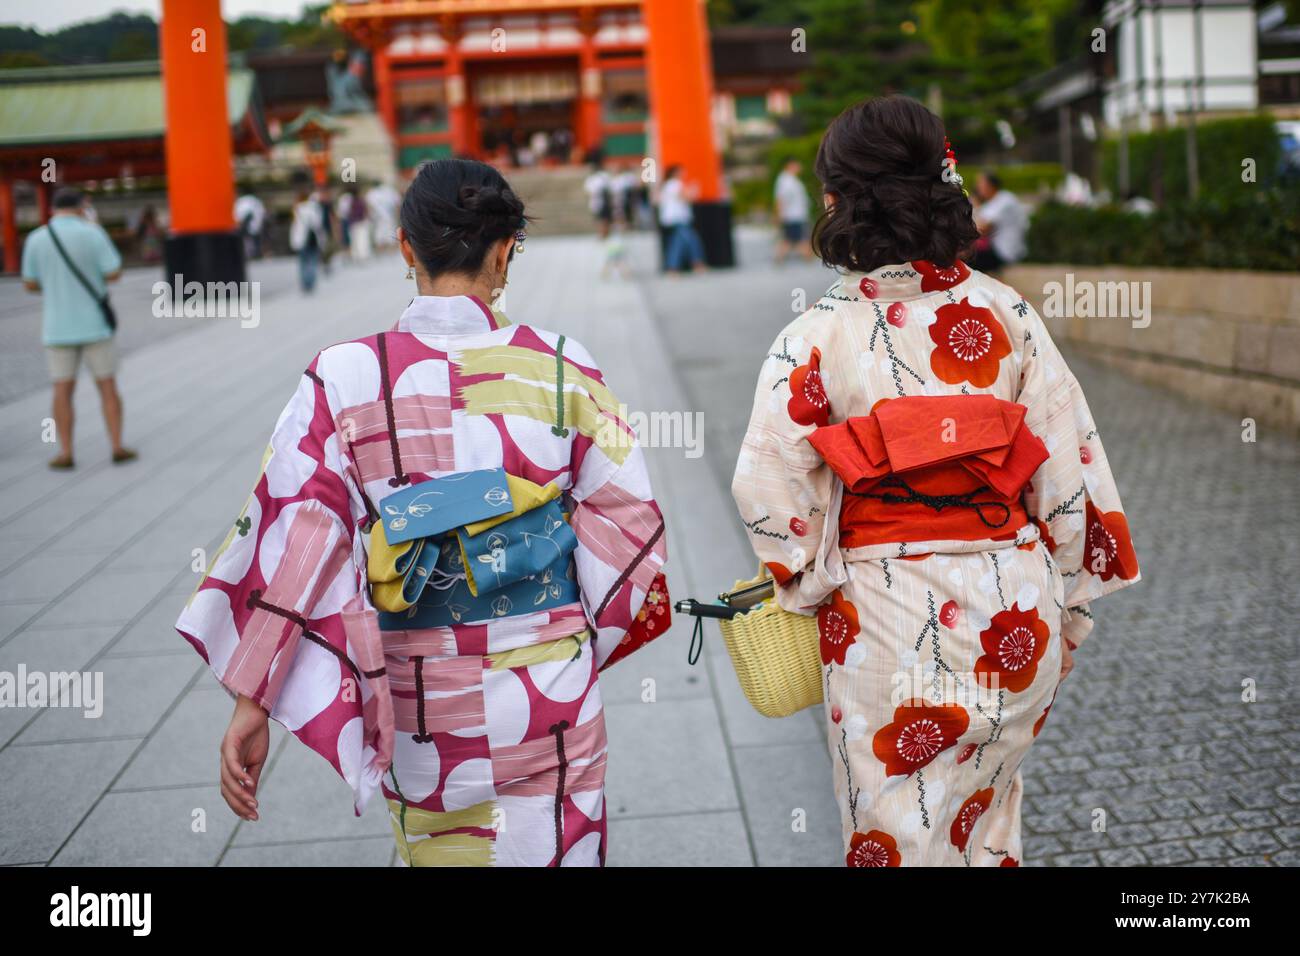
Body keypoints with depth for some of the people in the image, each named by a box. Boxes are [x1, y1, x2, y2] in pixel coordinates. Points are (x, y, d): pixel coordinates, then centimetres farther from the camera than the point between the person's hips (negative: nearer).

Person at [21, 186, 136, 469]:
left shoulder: (36, 239, 1)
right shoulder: (92, 233, -8)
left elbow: (30, 285, 8)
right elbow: (115, 274, -9)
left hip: (58, 328, 2)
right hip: (94, 324, -2)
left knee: (63, 391, 7)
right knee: (108, 387, 7)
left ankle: (66, 453, 4)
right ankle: (117, 447, 4)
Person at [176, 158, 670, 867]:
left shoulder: (342, 380, -10)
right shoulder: (560, 370, -8)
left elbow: (295, 538, -12)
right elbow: (628, 516, -1)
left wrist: (251, 703, -9)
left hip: (420, 701, 1)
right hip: (549, 689, -1)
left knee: (437, 850, 23)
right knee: (548, 848, 16)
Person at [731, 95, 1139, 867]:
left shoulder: (816, 339, -12)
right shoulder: (1007, 314, -4)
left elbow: (768, 488, -13)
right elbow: (1069, 463, -1)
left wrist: (813, 584, 5)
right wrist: (1070, 606, 10)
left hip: (890, 620, -3)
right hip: (1016, 610, 3)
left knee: (898, 833, 14)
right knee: (986, 816, 24)